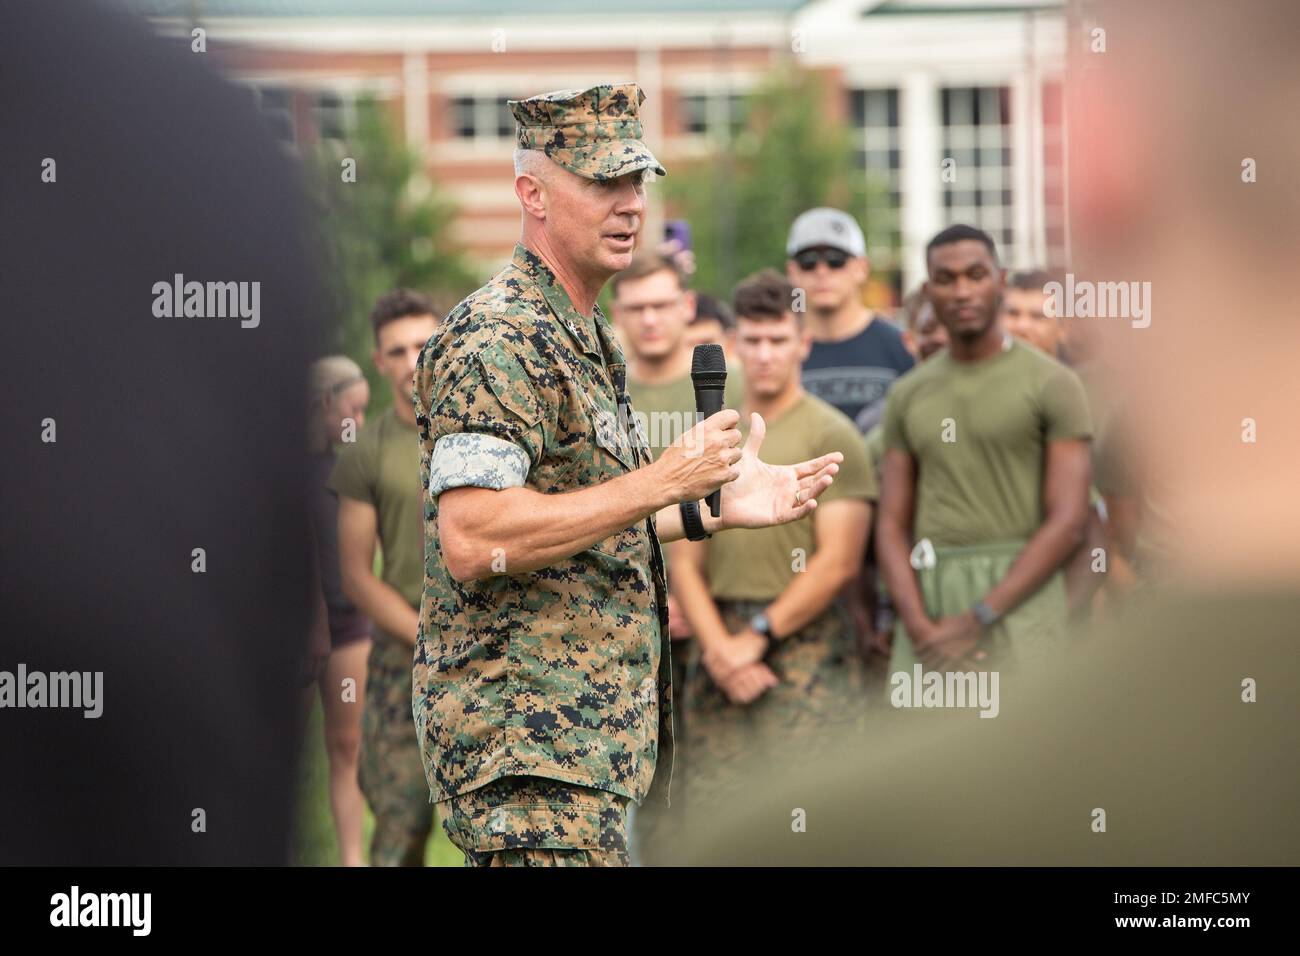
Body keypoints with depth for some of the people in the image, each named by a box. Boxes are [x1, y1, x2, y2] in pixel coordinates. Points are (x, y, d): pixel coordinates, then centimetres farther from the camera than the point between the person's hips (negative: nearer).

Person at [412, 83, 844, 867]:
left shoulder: (587, 339, 19)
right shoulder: (498, 340, -15)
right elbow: (471, 541, -26)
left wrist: (715, 507, 17)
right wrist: (663, 483, -23)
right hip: (530, 746, -10)